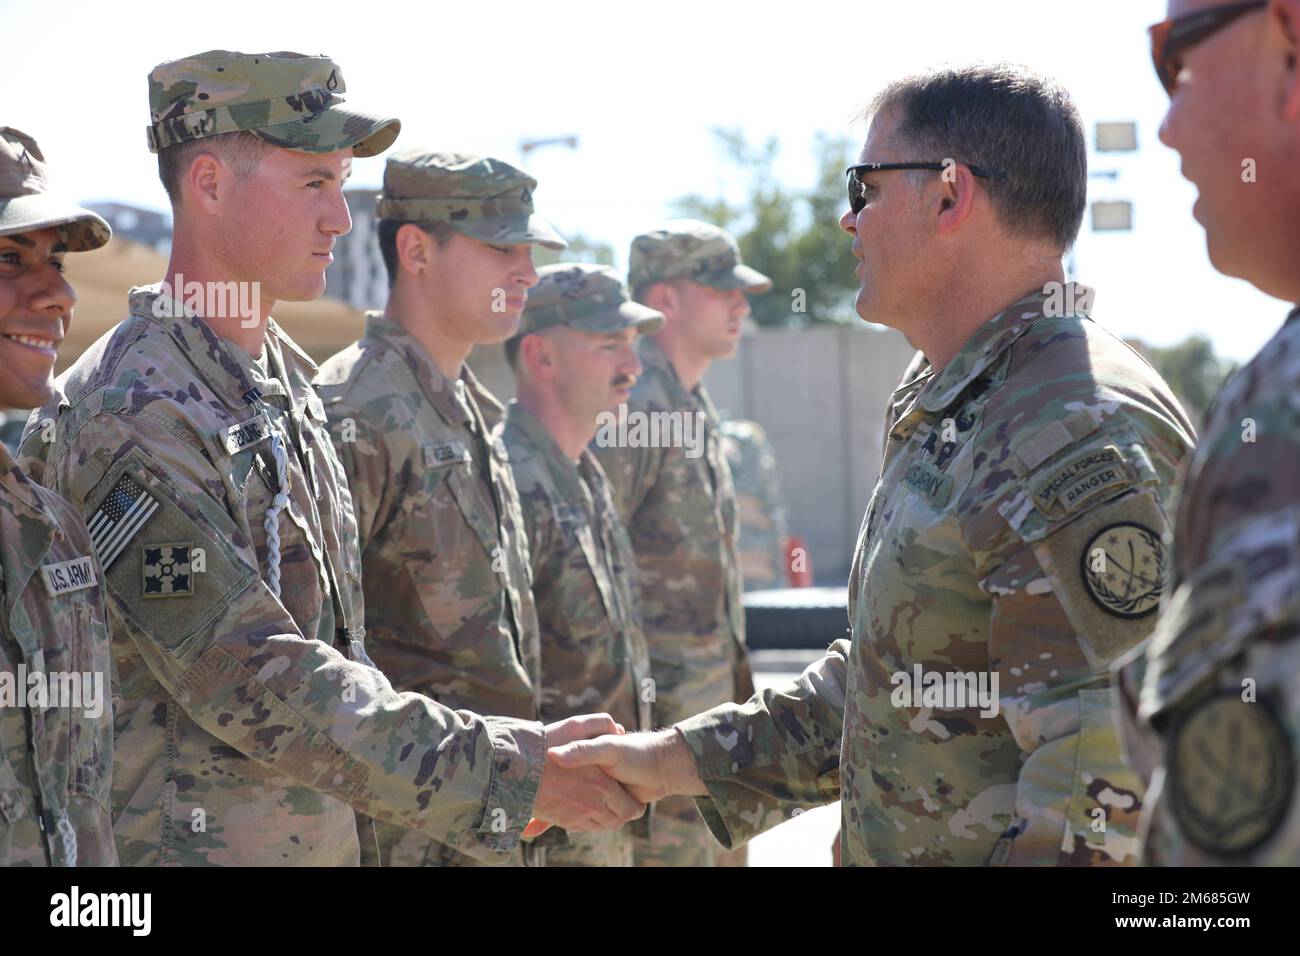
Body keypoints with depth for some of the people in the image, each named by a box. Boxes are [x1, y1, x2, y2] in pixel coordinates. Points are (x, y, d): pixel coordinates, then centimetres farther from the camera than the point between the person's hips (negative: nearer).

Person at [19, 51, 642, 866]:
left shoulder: (287, 379, 10)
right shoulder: (138, 417, -19)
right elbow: (257, 685, -23)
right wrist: (502, 771, -24)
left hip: (313, 840, 8)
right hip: (182, 841, -8)